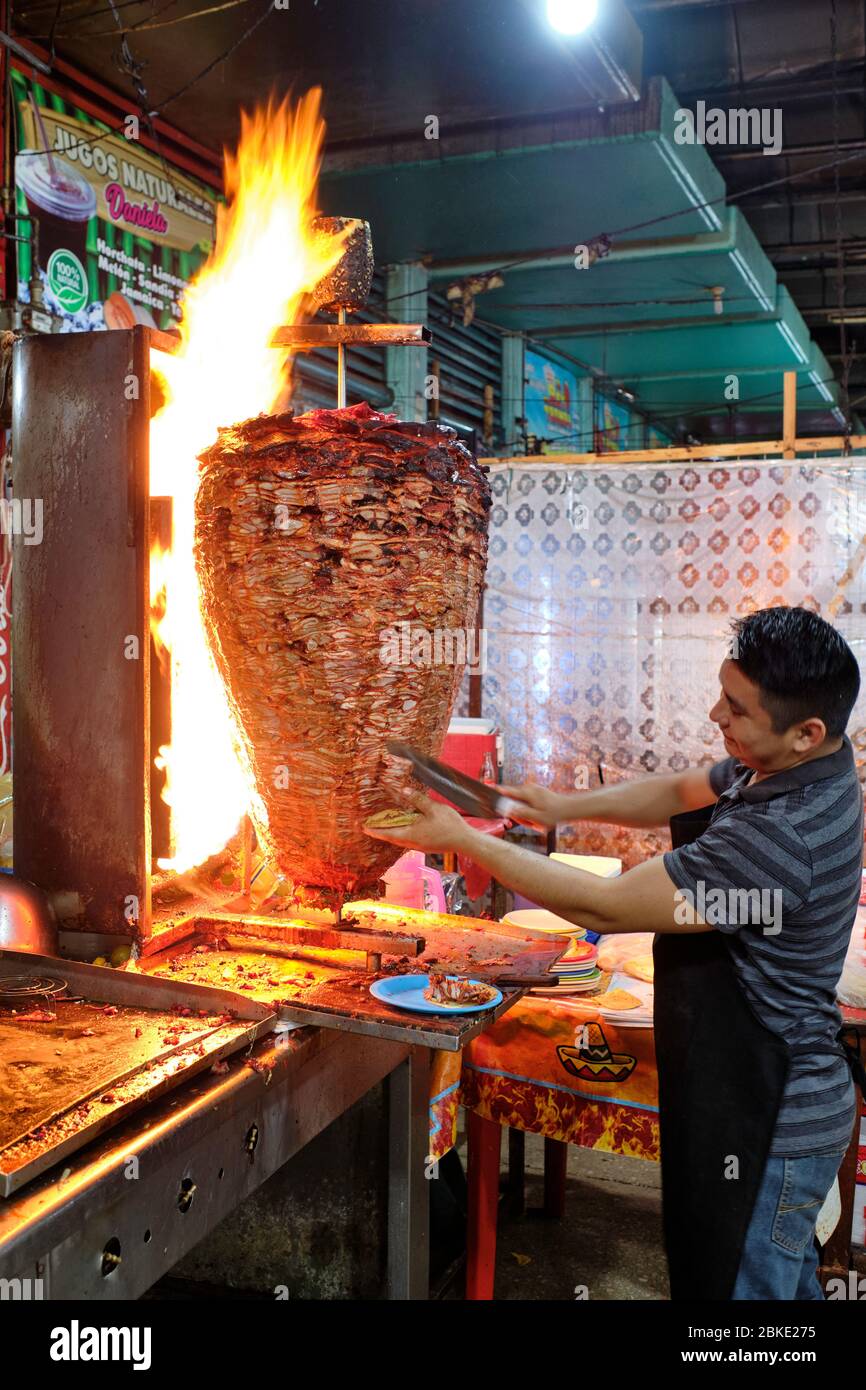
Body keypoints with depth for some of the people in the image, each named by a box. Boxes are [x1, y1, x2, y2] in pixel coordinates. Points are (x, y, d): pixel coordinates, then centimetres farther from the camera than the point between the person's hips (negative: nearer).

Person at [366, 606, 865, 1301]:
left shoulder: (781, 836, -34)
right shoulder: (800, 767, -3)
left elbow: (603, 906, -28)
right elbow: (679, 793, 14)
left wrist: (462, 840, -19)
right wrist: (567, 806, 0)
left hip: (768, 1128, -9)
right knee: (786, 1278, 28)